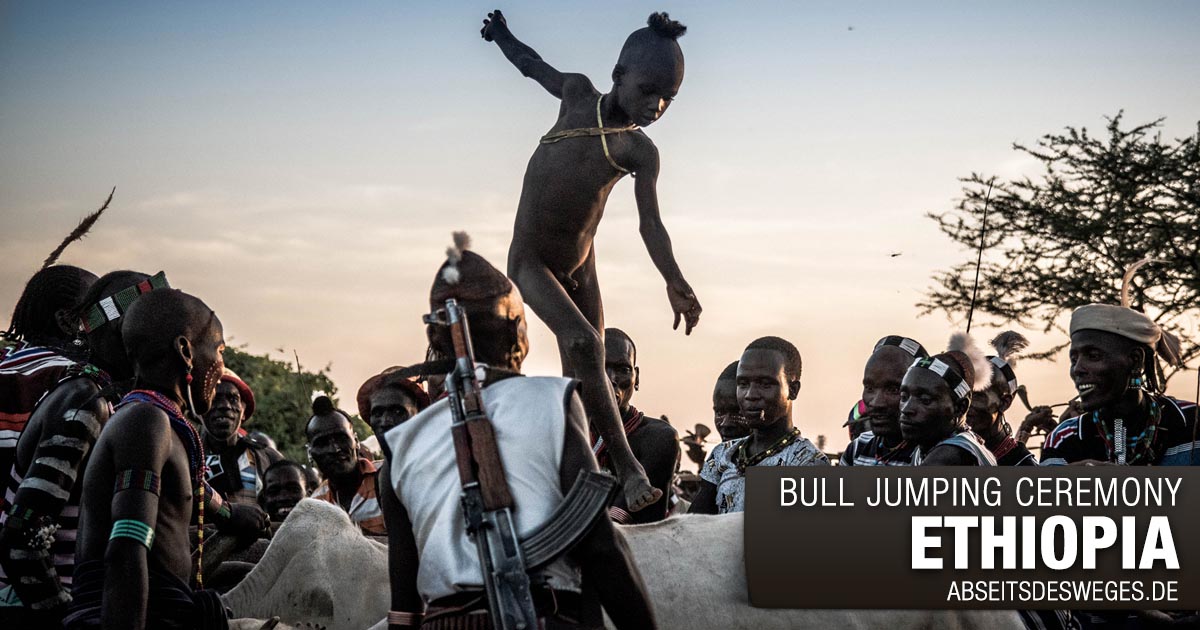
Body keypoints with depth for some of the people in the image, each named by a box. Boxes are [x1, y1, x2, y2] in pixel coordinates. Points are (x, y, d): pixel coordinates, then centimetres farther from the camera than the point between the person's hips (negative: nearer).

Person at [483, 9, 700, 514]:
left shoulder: (639, 151, -4)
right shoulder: (578, 94, -2)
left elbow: (650, 224, -16)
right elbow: (535, 67, 20)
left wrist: (674, 280, -32)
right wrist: (502, 36, 36)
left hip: (579, 267, 3)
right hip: (530, 261, -3)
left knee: (581, 380, 0)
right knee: (583, 343, -24)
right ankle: (627, 467, -29)